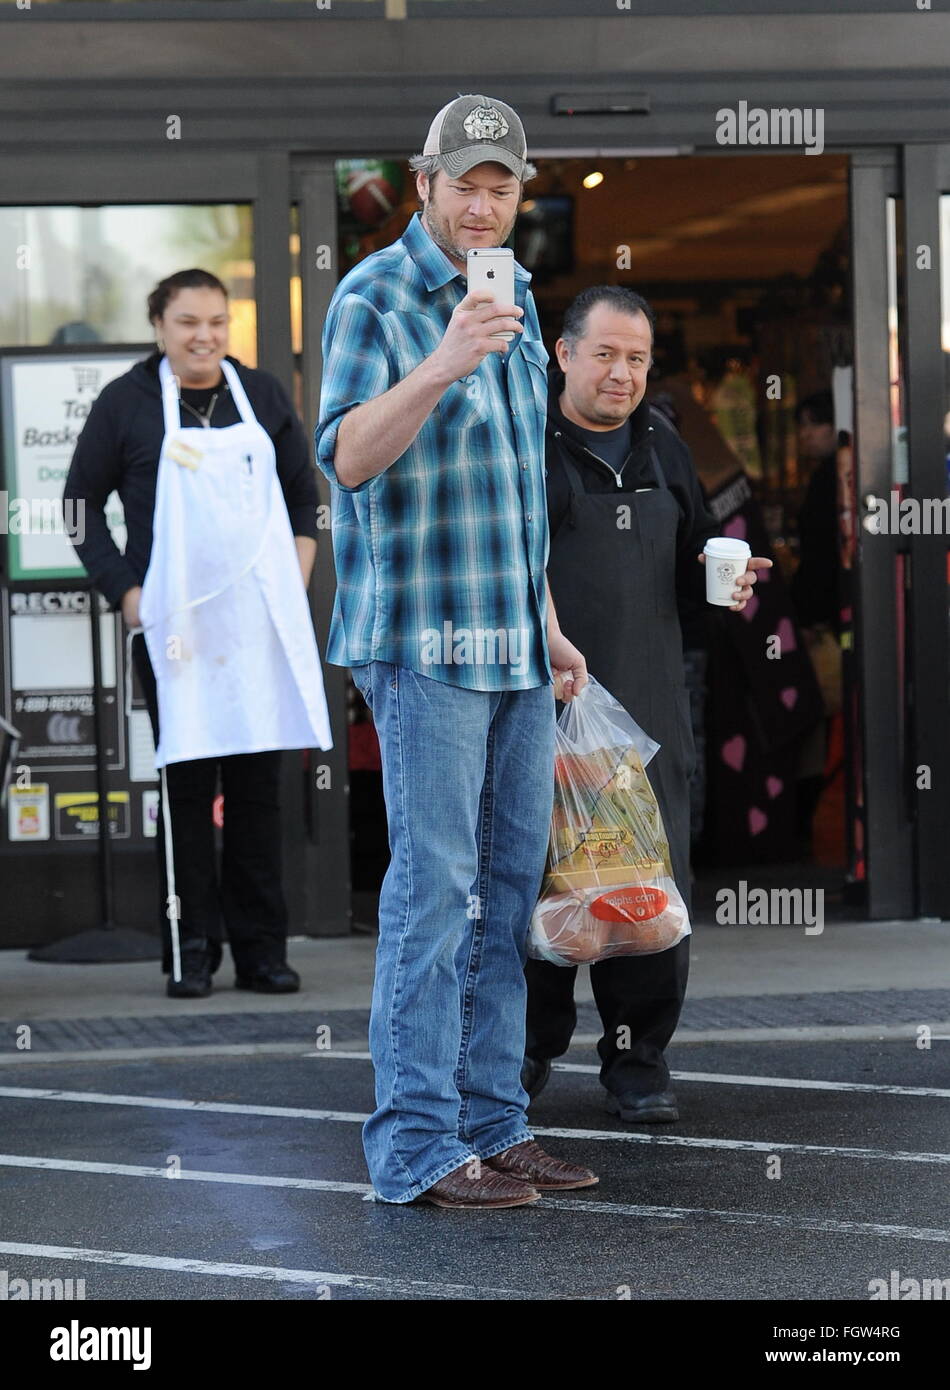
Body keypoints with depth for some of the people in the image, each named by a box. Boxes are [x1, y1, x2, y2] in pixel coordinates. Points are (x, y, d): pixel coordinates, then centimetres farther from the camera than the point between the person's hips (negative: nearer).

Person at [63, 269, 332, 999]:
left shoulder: (262, 394, 10)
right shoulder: (128, 402, 1)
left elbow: (304, 488, 21)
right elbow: (83, 502, 5)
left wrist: (298, 572, 9)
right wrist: (124, 589, -4)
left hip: (261, 620, 3)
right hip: (173, 621, -3)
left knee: (259, 782, 4)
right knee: (185, 783, -3)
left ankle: (262, 949, 10)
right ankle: (192, 950, 4)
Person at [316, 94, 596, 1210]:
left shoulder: (514, 300, 17)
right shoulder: (374, 295, -7)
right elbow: (347, 457, -21)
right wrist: (438, 366, -35)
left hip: (511, 639, 8)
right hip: (424, 636, -8)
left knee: (511, 881, 9)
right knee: (435, 887, -9)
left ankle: (490, 1123, 16)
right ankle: (416, 1147, -5)